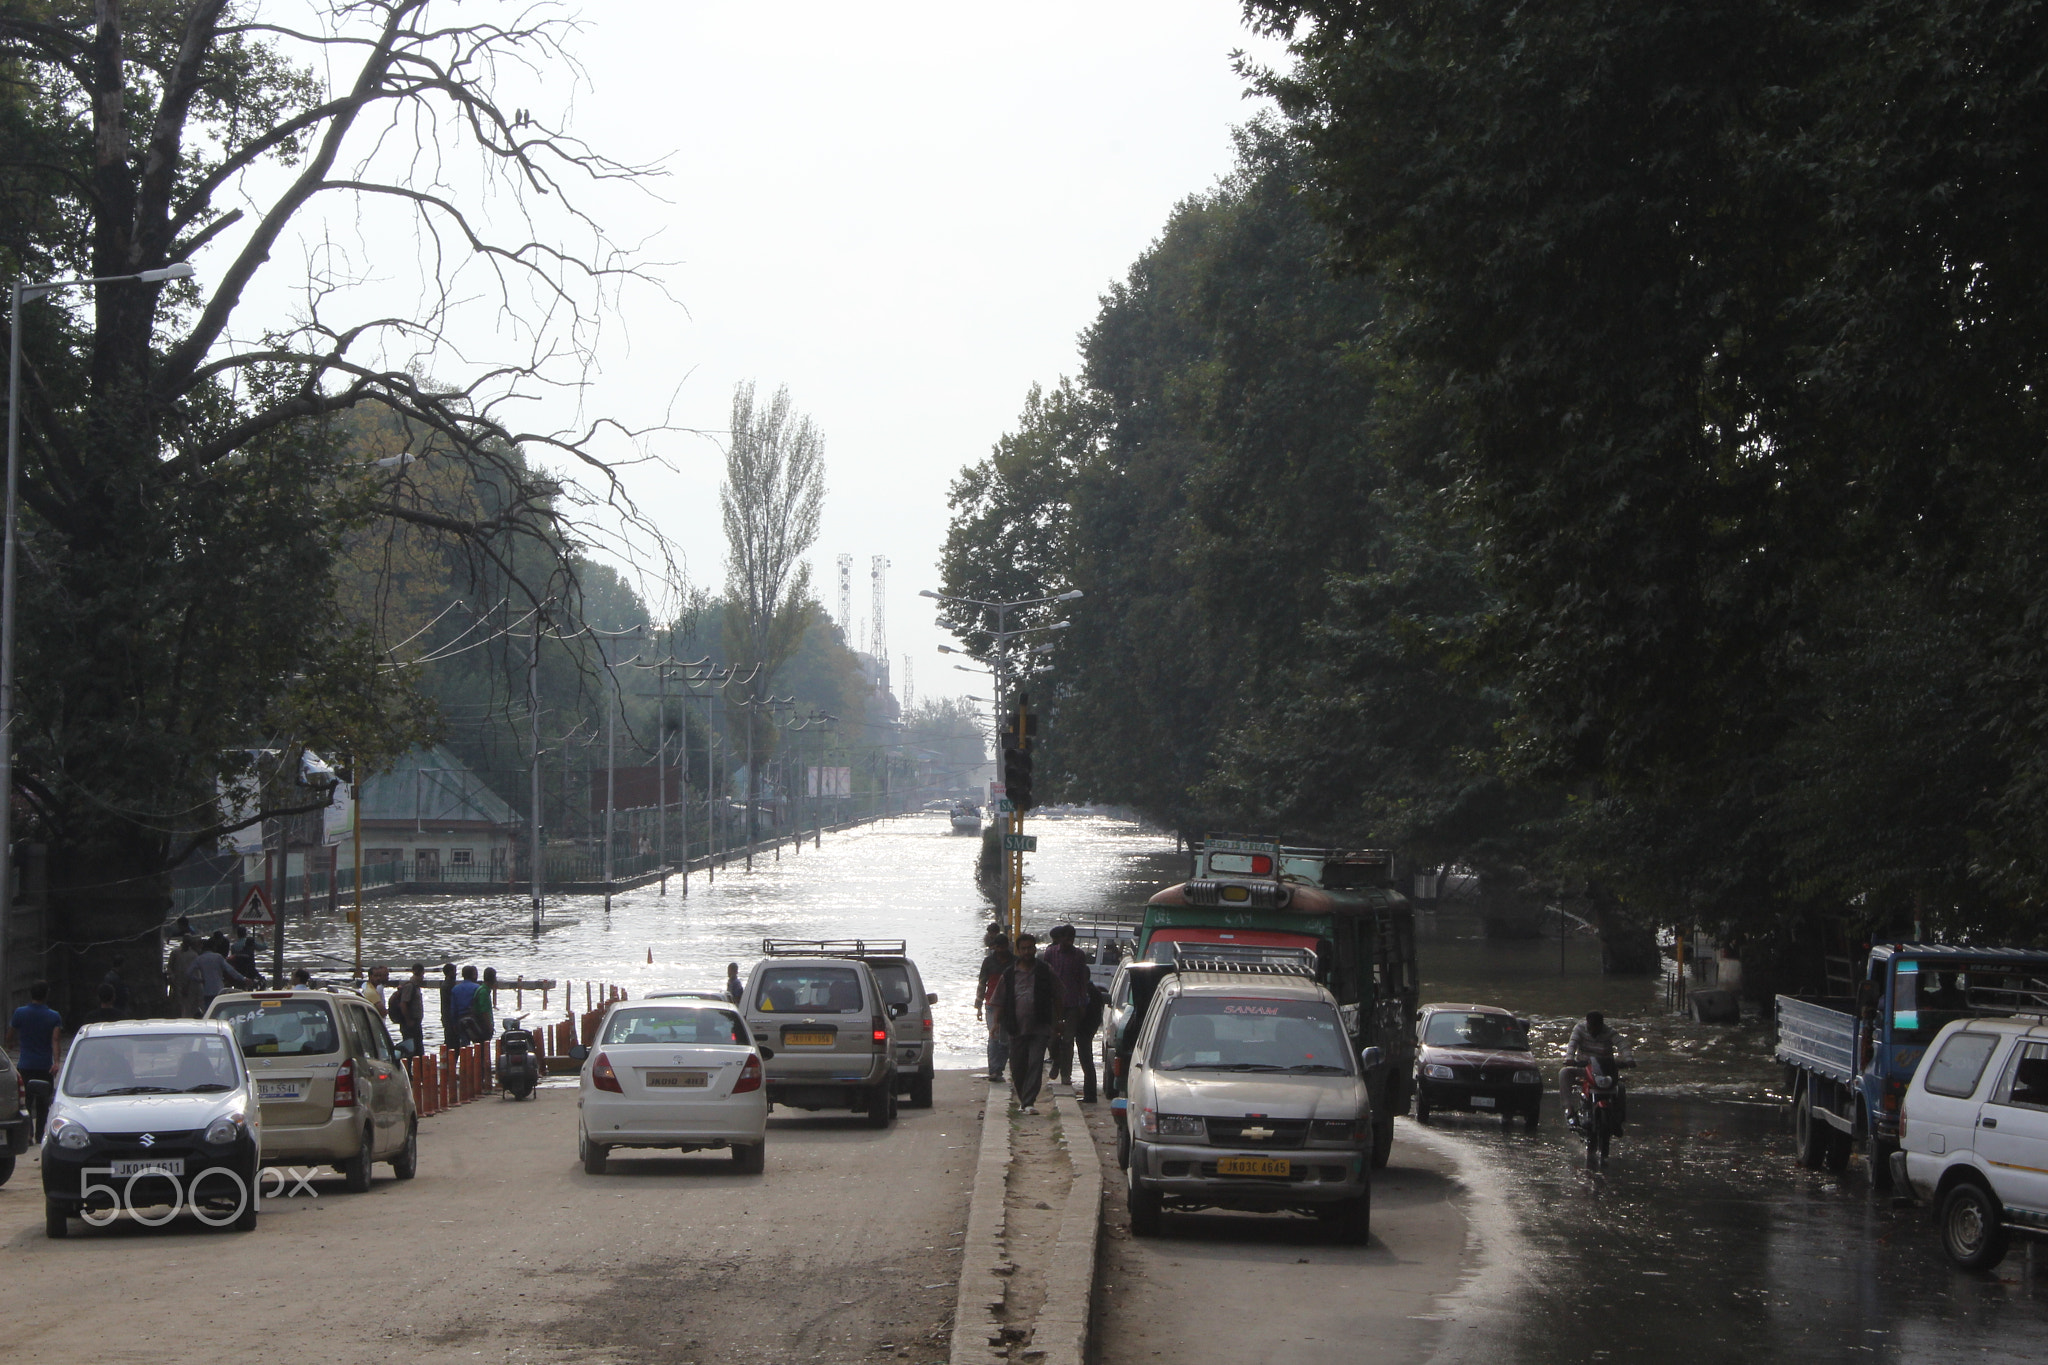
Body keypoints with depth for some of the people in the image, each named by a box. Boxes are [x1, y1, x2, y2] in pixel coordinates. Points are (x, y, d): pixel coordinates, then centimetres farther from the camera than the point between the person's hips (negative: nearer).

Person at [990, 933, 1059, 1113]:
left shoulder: (1046, 972, 6)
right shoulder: (1009, 975, 7)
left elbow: (1056, 997, 13)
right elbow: (999, 1002, 11)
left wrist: (1057, 1020, 12)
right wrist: (996, 1022, 2)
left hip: (1039, 1029, -2)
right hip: (1016, 1029, 2)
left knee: (1035, 1064, -13)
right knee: (1017, 1066, 7)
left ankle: (1029, 1102, -15)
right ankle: (1022, 1098, 26)